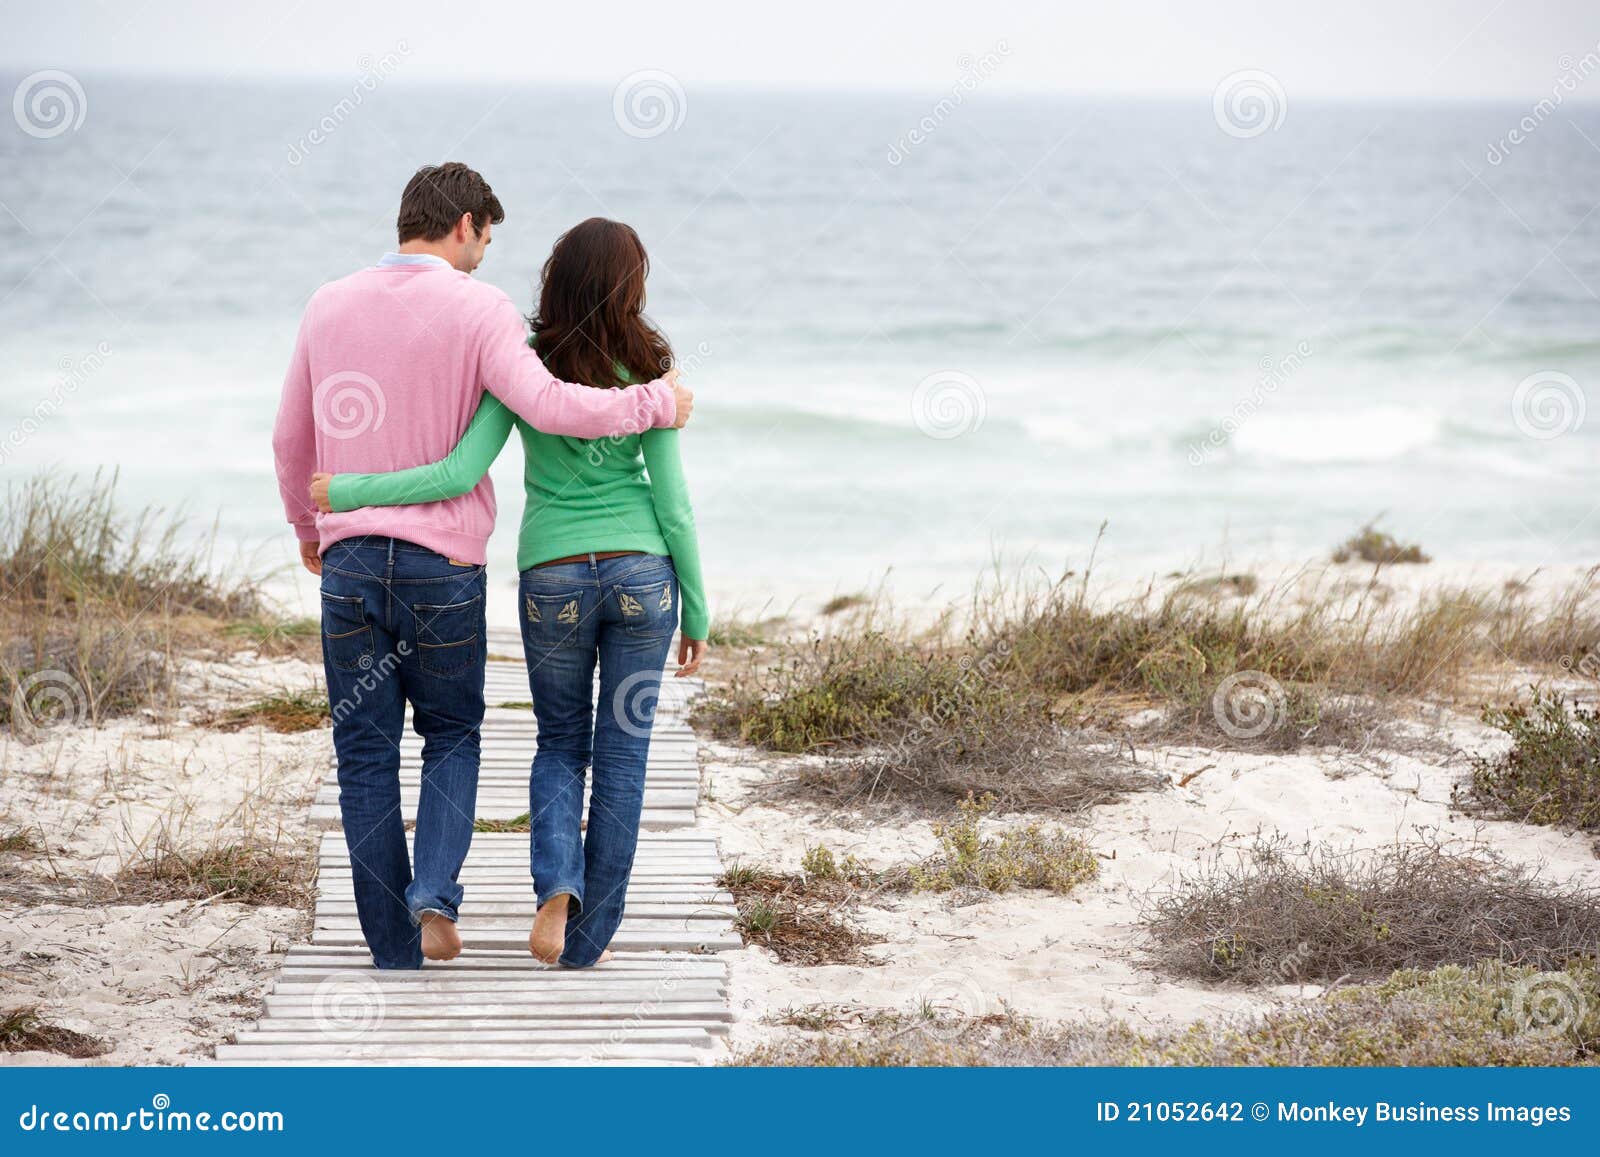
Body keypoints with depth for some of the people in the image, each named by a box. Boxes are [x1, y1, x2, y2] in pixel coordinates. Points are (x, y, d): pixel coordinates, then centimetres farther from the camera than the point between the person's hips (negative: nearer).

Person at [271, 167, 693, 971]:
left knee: (366, 755, 8)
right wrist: (656, 404, -7)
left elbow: (291, 440, 15)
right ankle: (433, 894, -5)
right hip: (443, 569, -3)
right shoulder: (477, 310, -6)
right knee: (451, 736, 16)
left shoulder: (329, 307, 8)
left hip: (349, 562, 3)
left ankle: (394, 949, 9)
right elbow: (546, 406, -20)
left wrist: (307, 527, 32)